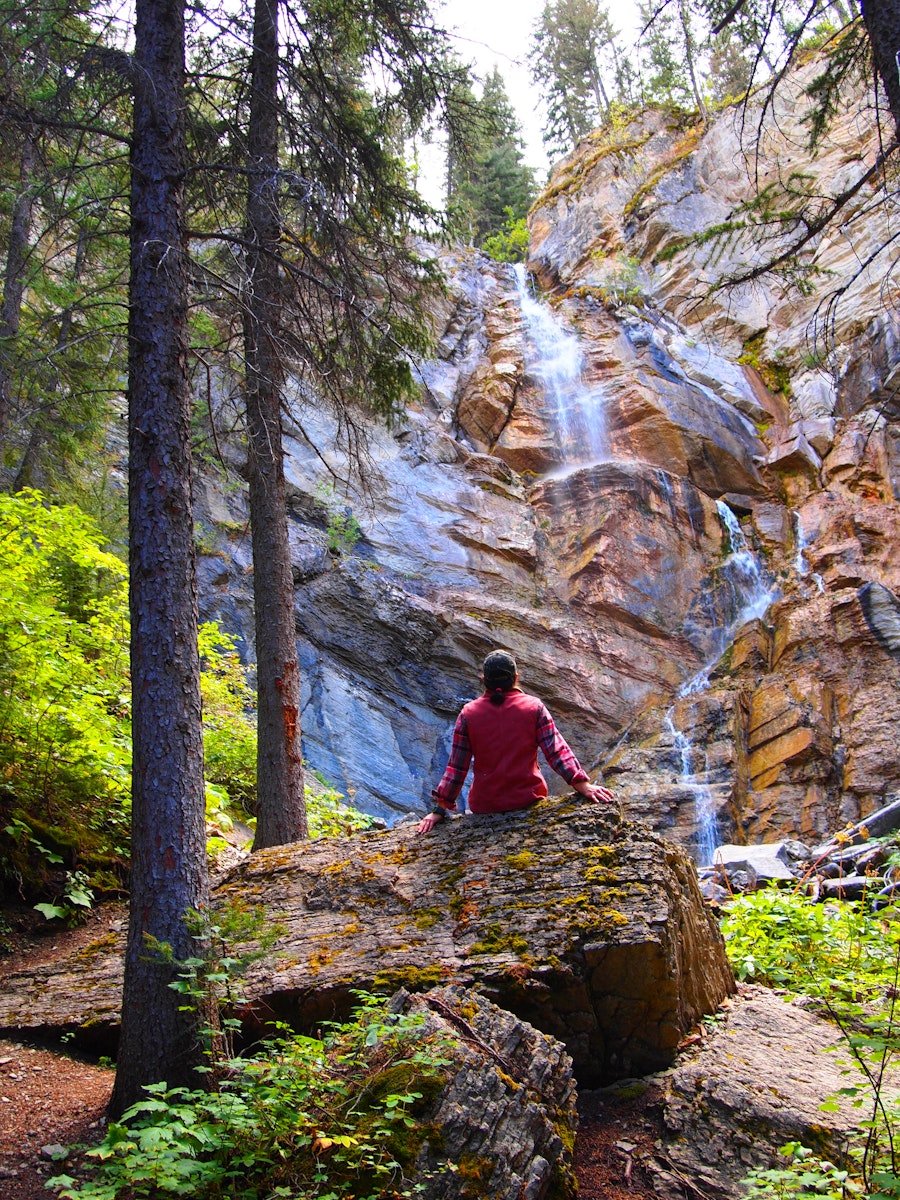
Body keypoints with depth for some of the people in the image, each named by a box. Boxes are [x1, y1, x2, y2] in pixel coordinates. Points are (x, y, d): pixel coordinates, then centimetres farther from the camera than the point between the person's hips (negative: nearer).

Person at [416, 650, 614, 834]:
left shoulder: (469, 713, -7)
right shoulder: (533, 707, -7)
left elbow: (456, 767, -5)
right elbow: (557, 751, -10)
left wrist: (440, 810, -1)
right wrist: (582, 784, -5)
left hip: (484, 806, 0)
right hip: (528, 800, 0)